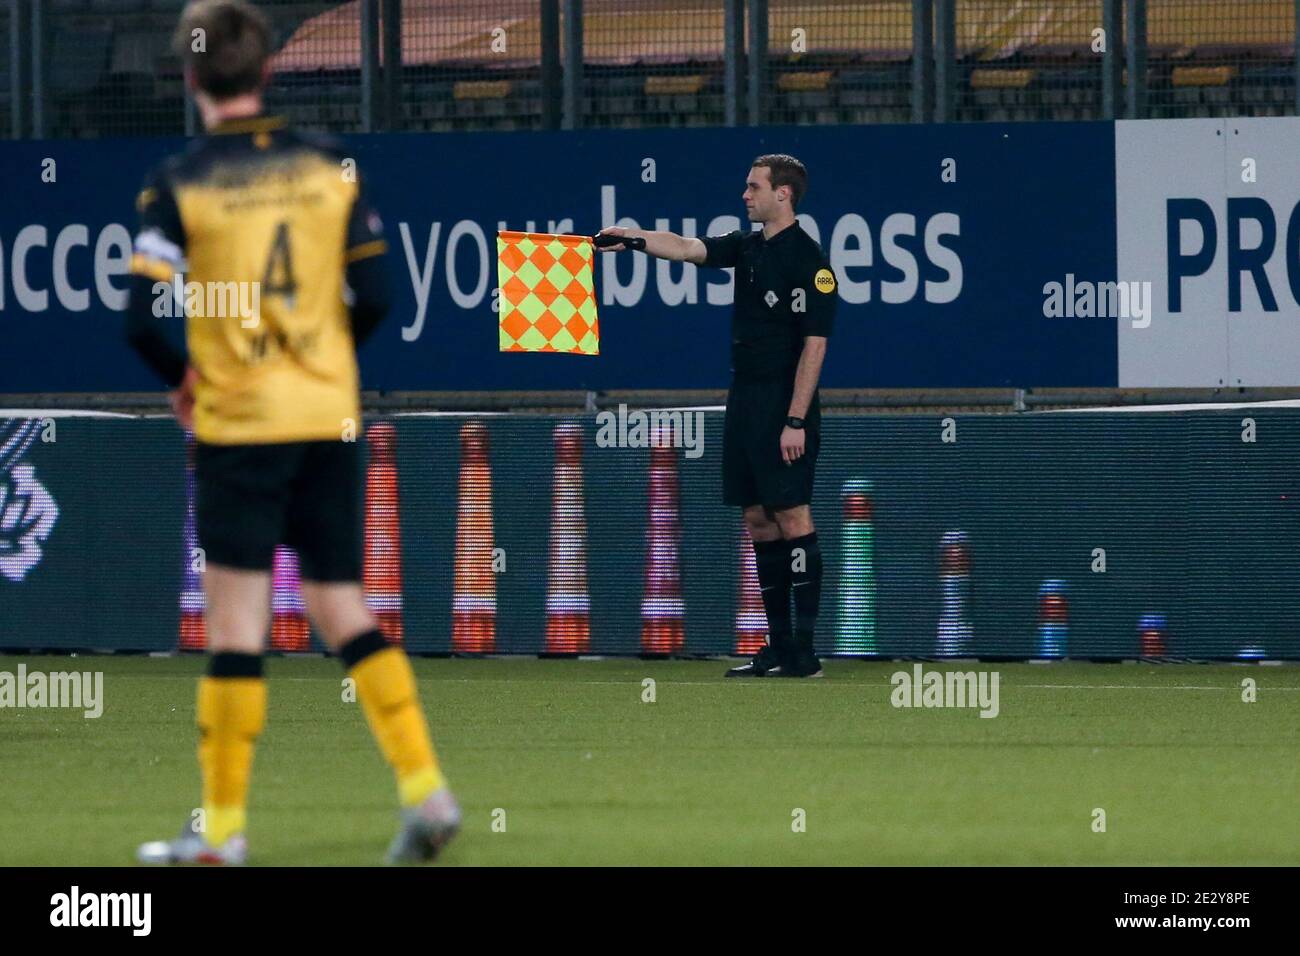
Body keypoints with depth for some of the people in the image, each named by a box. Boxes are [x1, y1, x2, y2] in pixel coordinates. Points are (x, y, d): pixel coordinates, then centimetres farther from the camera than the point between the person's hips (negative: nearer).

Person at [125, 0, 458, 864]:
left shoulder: (179, 185, -8)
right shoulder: (329, 168, 3)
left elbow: (146, 317, -13)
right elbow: (375, 295, 3)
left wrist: (182, 378, 7)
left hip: (238, 422, -4)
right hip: (330, 418, 4)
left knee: (237, 614, 0)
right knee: (342, 605, 11)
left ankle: (222, 825, 2)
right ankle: (426, 788, 0)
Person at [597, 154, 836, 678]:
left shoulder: (806, 258, -12)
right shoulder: (747, 247, 13)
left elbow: (814, 344, -16)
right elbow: (689, 248, 6)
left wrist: (796, 422, -20)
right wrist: (636, 238, -12)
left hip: (783, 406, -9)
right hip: (744, 399, 9)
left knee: (792, 517, -10)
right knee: (759, 519, 9)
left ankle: (805, 650, -10)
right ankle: (779, 645, 13)